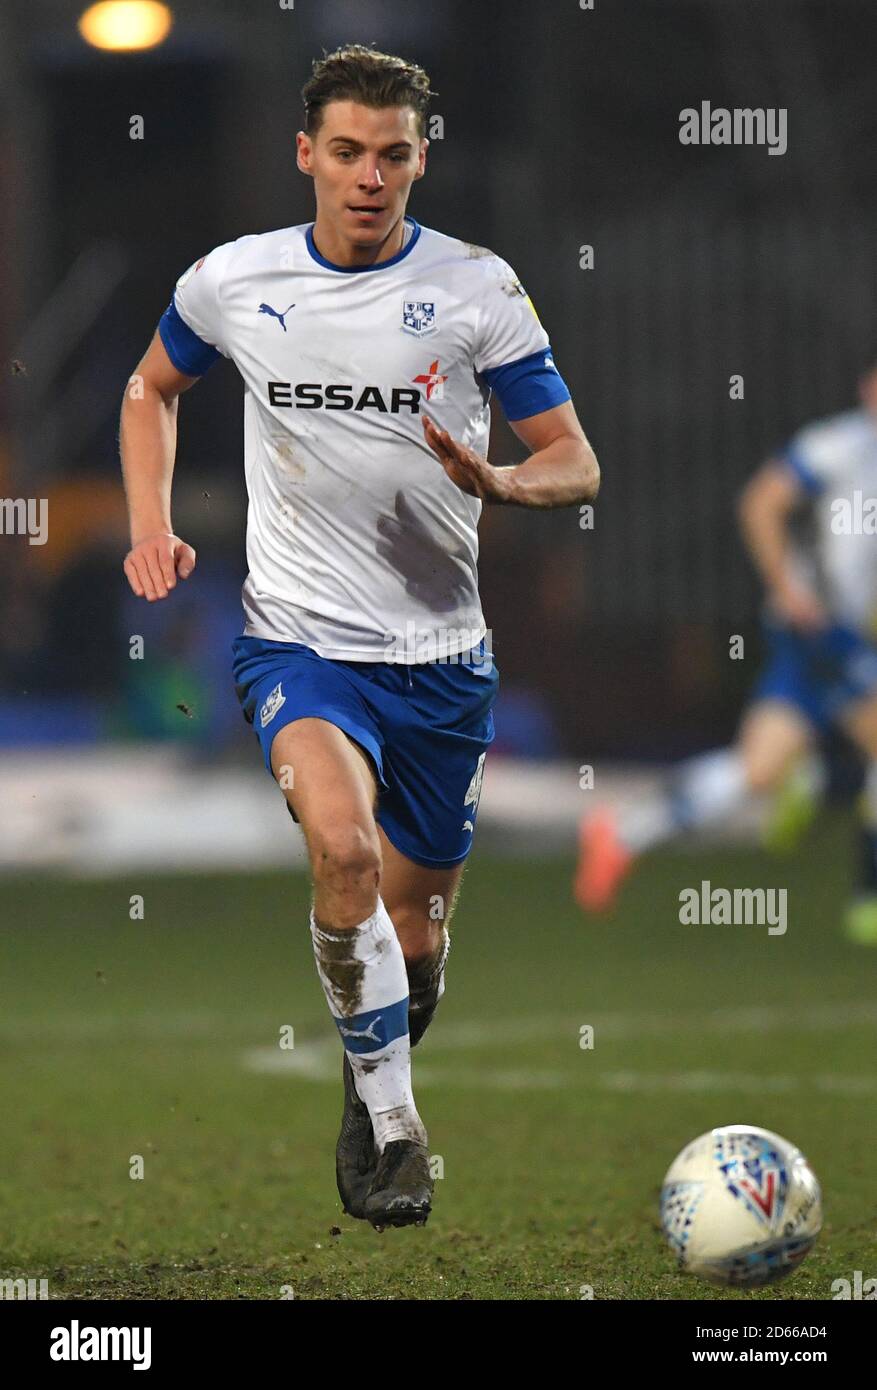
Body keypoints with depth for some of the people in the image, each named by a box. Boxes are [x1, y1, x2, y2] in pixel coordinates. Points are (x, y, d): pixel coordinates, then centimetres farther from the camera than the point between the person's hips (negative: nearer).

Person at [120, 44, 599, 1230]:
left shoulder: (478, 288, -4)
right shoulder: (233, 282, 0)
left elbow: (576, 465, -2)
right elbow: (152, 391, 21)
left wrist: (497, 483, -24)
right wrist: (152, 528, 6)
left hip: (441, 655, 1)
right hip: (298, 638, -1)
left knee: (414, 945, 9)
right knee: (344, 844, -30)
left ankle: (374, 1084, 41)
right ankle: (391, 1125, -18)